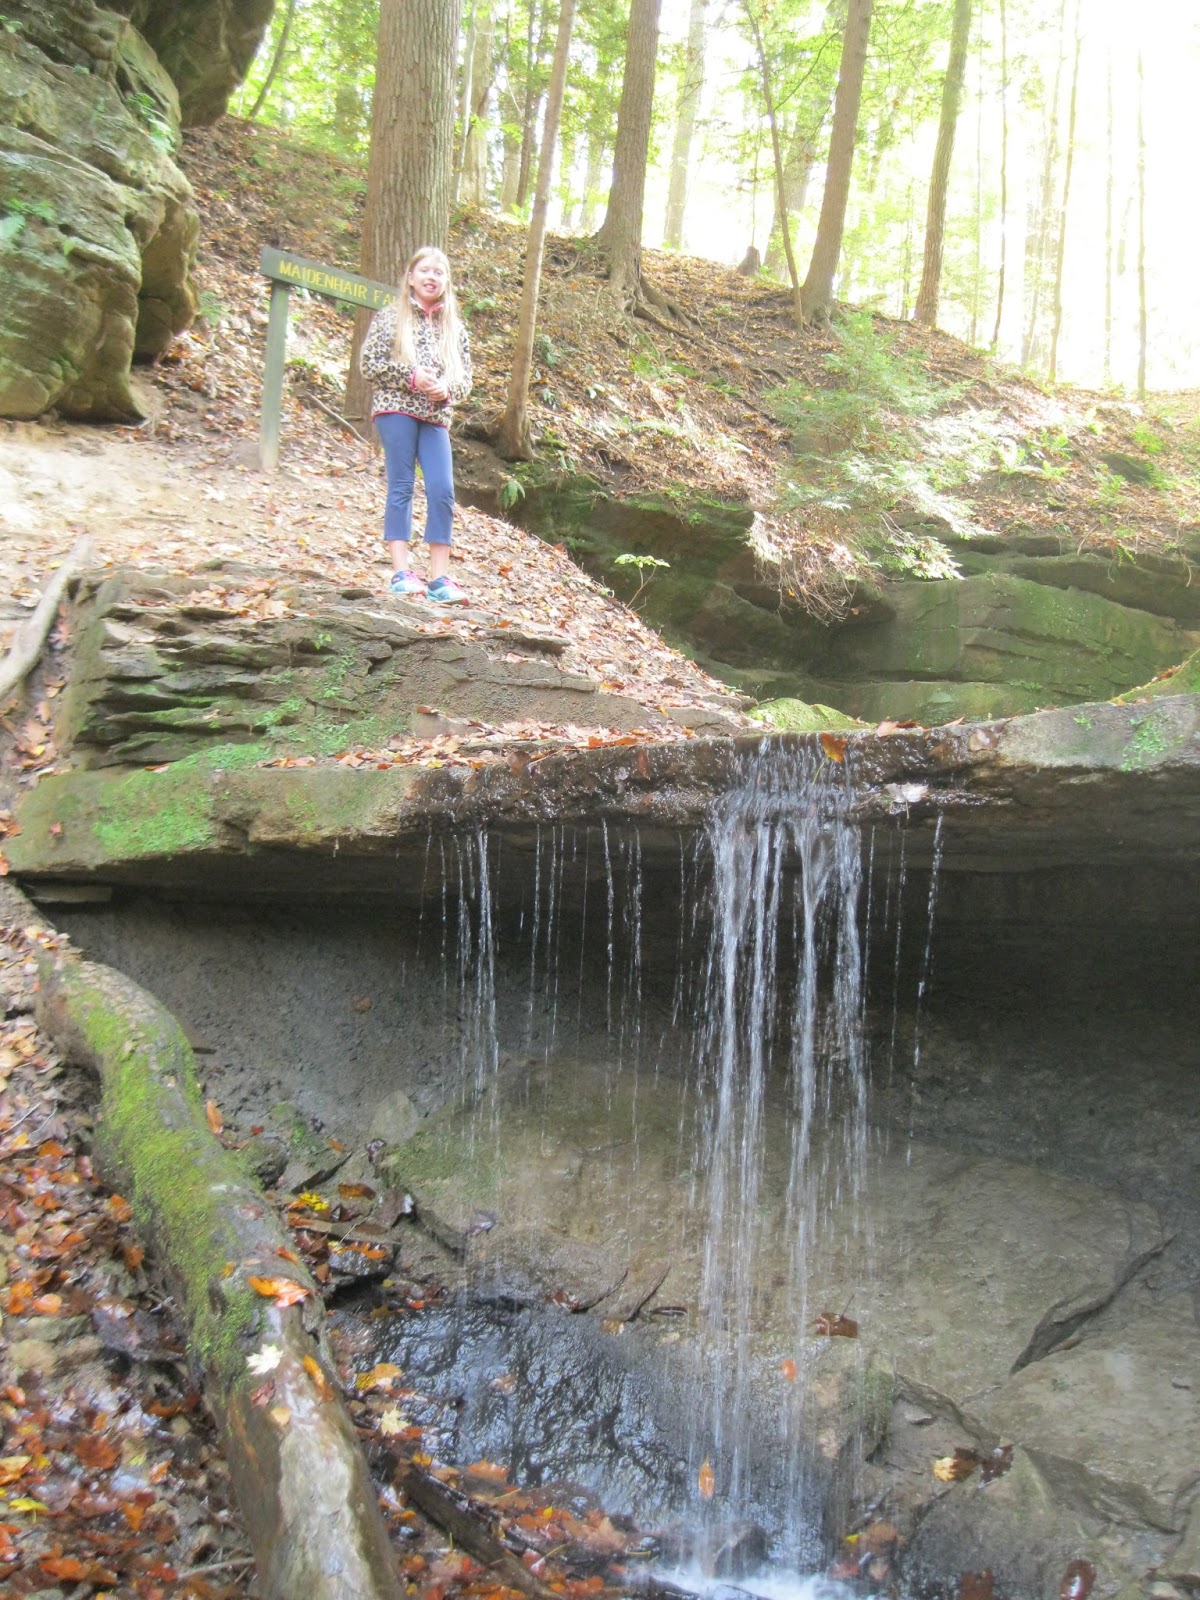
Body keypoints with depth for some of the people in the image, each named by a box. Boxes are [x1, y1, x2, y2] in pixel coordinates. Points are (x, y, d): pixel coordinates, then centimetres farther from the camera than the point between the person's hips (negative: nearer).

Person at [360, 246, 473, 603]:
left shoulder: (455, 327, 15)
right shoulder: (389, 317, 6)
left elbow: (465, 379, 13)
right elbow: (368, 362, -1)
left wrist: (447, 389, -9)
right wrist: (410, 376, -12)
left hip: (435, 418, 3)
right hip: (396, 410, -3)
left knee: (443, 490, -8)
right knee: (401, 486, -6)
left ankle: (439, 577, -4)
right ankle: (401, 572, -5)